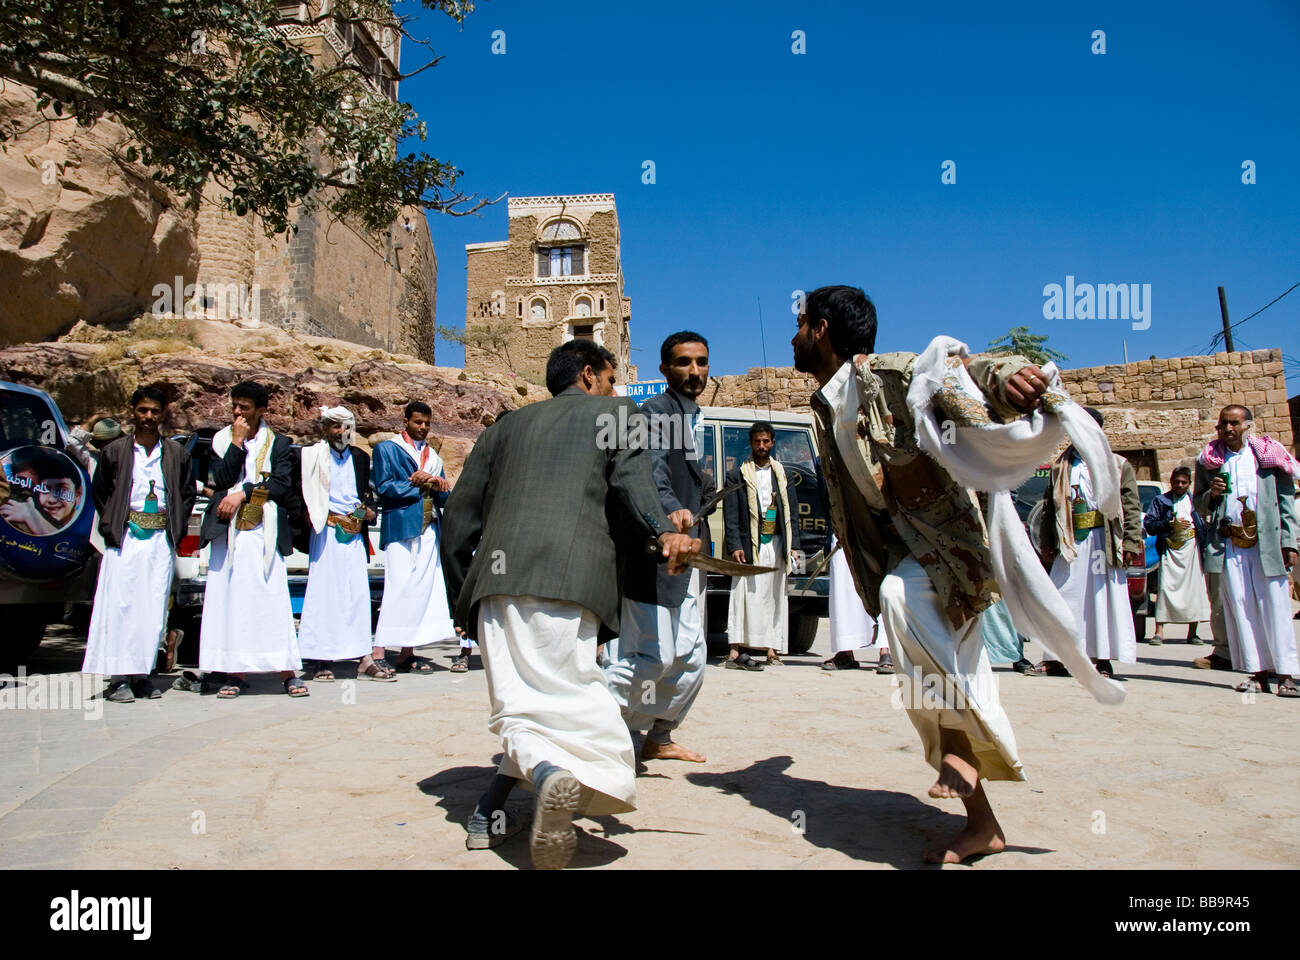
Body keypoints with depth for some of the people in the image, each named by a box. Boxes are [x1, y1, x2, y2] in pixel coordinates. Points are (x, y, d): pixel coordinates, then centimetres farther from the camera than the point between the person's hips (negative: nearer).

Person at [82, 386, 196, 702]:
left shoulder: (176, 453, 9)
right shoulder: (115, 451, 5)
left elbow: (189, 493, 15)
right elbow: (99, 491, 11)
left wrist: (177, 527, 4)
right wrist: (110, 526, 0)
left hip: (161, 540, 2)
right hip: (125, 539, -1)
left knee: (154, 609, 2)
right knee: (120, 605, -3)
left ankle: (142, 673, 10)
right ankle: (119, 677, 1)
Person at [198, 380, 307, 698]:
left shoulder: (279, 444, 10)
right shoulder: (221, 441, 13)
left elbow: (282, 484, -4)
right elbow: (221, 480, -2)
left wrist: (243, 492, -11)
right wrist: (238, 443, -4)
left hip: (264, 532, -2)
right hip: (228, 532, 2)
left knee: (273, 600, -4)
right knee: (230, 599, 0)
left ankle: (288, 672, -2)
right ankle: (236, 673, 6)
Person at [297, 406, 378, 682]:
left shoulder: (361, 457, 16)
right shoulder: (312, 455, 3)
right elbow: (301, 492, 0)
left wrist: (369, 513, 5)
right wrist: (309, 516, -14)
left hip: (354, 534, 4)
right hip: (327, 533, -4)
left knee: (358, 593, 1)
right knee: (323, 592, -4)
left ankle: (363, 657, 3)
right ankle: (320, 661, 1)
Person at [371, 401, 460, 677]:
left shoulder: (433, 456, 23)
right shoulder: (387, 449, 7)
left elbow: (444, 499, 17)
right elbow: (384, 488, -6)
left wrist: (438, 486, -5)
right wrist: (421, 485, -3)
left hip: (429, 530, 6)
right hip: (401, 528, -6)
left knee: (422, 589, 2)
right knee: (399, 588, -13)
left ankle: (407, 654, 7)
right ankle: (377, 656, -13)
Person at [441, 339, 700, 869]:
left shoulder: (506, 426, 30)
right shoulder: (616, 412, 20)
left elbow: (459, 516, 25)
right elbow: (632, 479, -3)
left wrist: (464, 597, 31)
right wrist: (663, 533, -18)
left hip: (497, 575, 4)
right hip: (567, 574, -4)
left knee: (521, 701, 7)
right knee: (562, 696, 0)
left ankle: (543, 770, -17)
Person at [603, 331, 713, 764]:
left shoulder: (693, 418, 18)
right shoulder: (655, 411, -11)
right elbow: (652, 465, -30)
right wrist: (671, 509, -46)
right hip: (654, 551, -10)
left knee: (690, 654, 13)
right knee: (654, 655, -13)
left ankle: (658, 738, 27)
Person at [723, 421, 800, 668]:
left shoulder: (784, 475, 16)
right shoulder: (736, 475, 5)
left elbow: (792, 512, 16)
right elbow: (730, 515, 0)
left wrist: (792, 545, 6)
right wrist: (735, 546, -10)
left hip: (776, 545, 4)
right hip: (749, 546, -4)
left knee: (775, 596, 5)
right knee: (746, 596, -10)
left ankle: (771, 649, 11)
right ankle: (735, 652, -12)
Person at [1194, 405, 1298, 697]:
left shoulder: (1269, 454, 7)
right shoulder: (1209, 460, 11)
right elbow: (1199, 505, 16)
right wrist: (1211, 494, -6)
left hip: (1266, 542, -1)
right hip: (1229, 544, 2)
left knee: (1275, 606, -3)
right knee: (1241, 608, 2)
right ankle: (1258, 672, 8)